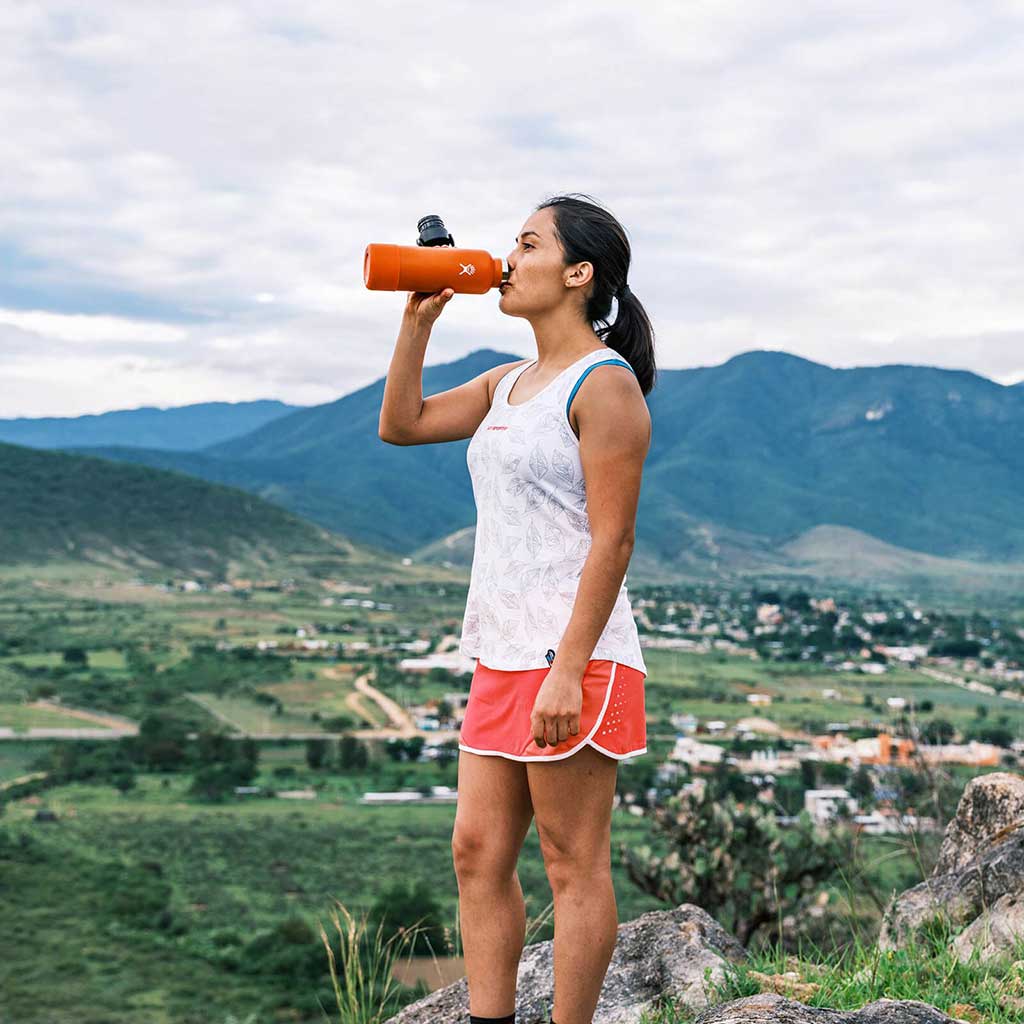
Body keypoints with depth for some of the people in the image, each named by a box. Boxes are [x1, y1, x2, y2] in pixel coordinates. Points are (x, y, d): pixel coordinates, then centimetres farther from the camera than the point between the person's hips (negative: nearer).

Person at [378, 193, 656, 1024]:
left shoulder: (604, 383, -9)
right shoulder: (508, 385, 17)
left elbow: (612, 538, -15)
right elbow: (401, 424, 23)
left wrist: (569, 671, -21)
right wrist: (419, 319, 14)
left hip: (573, 659, -9)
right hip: (501, 658, 9)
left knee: (574, 867, -2)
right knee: (478, 853, 9)